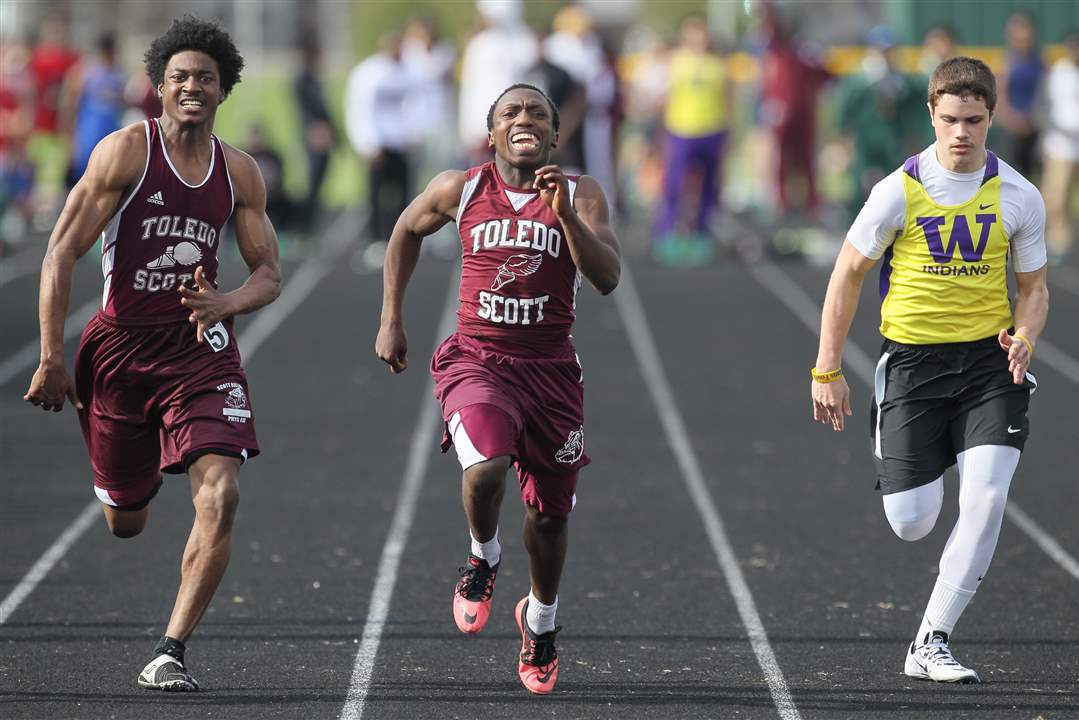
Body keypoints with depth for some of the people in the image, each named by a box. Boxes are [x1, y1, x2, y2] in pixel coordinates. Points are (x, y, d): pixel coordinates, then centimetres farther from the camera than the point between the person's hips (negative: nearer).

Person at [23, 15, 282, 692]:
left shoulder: (239, 172, 3)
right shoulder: (125, 152, -8)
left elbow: (269, 272, 9)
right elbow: (61, 255, -9)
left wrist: (225, 303, -15)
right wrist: (52, 359, -13)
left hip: (201, 349, 2)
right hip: (121, 346, -2)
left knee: (220, 496, -20)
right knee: (125, 522, 11)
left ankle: (172, 651, -14)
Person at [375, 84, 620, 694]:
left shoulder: (582, 196, -1)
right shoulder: (461, 190, -1)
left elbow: (608, 277, -14)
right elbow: (407, 232, 18)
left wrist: (564, 213, -25)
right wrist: (391, 320, 15)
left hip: (551, 368, 2)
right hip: (477, 361, -2)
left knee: (550, 512, 11)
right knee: (485, 469, -29)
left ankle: (541, 621, 38)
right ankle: (484, 558, 5)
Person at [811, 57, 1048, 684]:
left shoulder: (1019, 197, -3)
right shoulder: (900, 191, -8)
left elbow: (1035, 287, 8)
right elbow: (848, 274, 2)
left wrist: (1024, 337, -14)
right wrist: (827, 371, 0)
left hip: (990, 360, 1)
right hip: (913, 358, -1)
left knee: (986, 498, -17)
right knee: (911, 522, -4)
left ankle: (931, 644, -6)